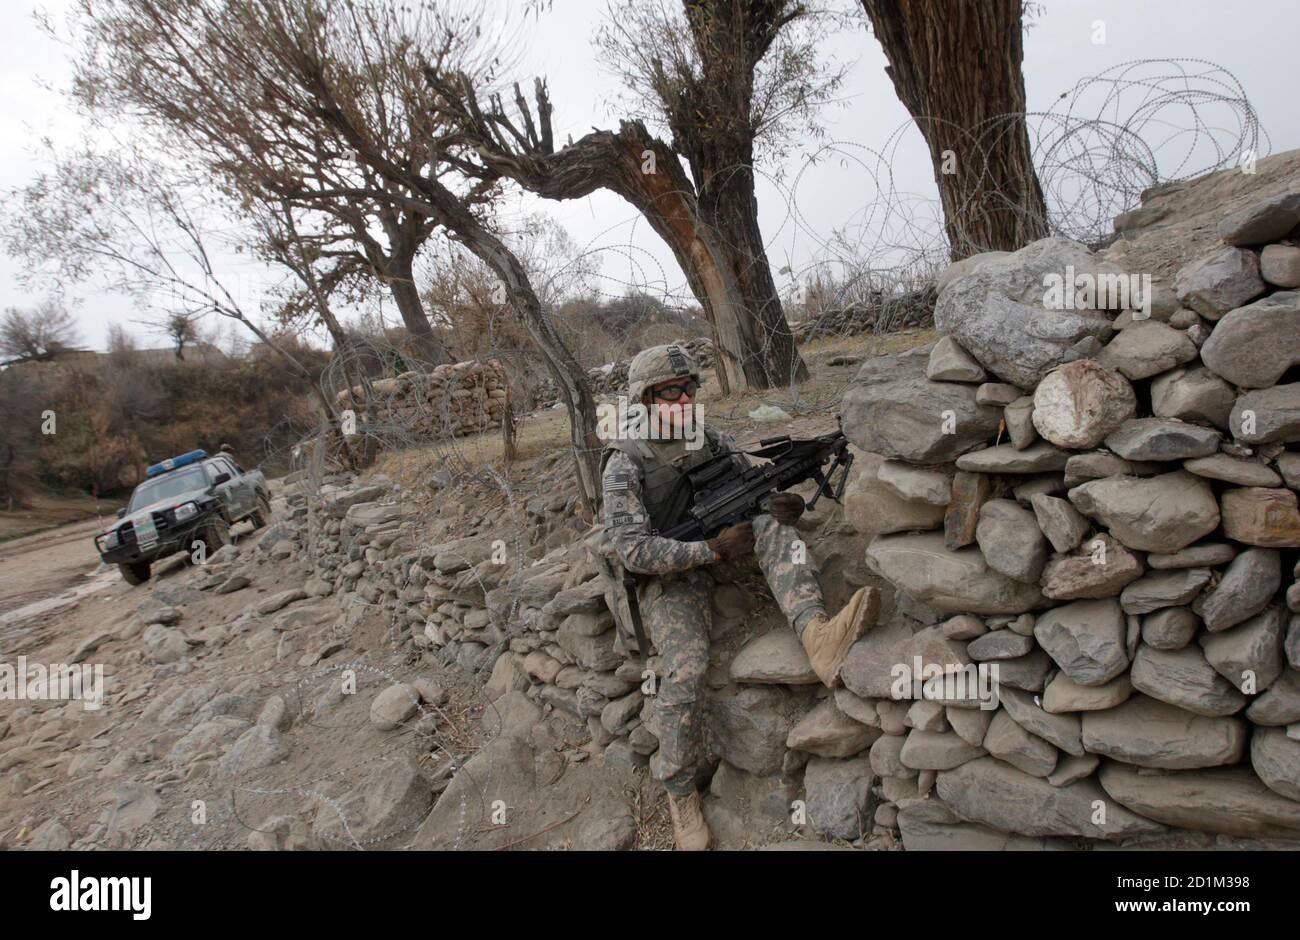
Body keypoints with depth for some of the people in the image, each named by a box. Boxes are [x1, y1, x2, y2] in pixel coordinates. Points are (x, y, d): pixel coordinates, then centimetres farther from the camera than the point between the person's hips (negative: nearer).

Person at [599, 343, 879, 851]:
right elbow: (633, 549, -24)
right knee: (685, 669, -24)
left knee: (772, 524, -18)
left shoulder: (709, 438, 1)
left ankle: (816, 634, -36)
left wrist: (786, 500, -19)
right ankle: (679, 791, -1)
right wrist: (714, 549, -30)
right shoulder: (625, 464, -17)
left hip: (713, 548, 6)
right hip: (664, 574, -5)